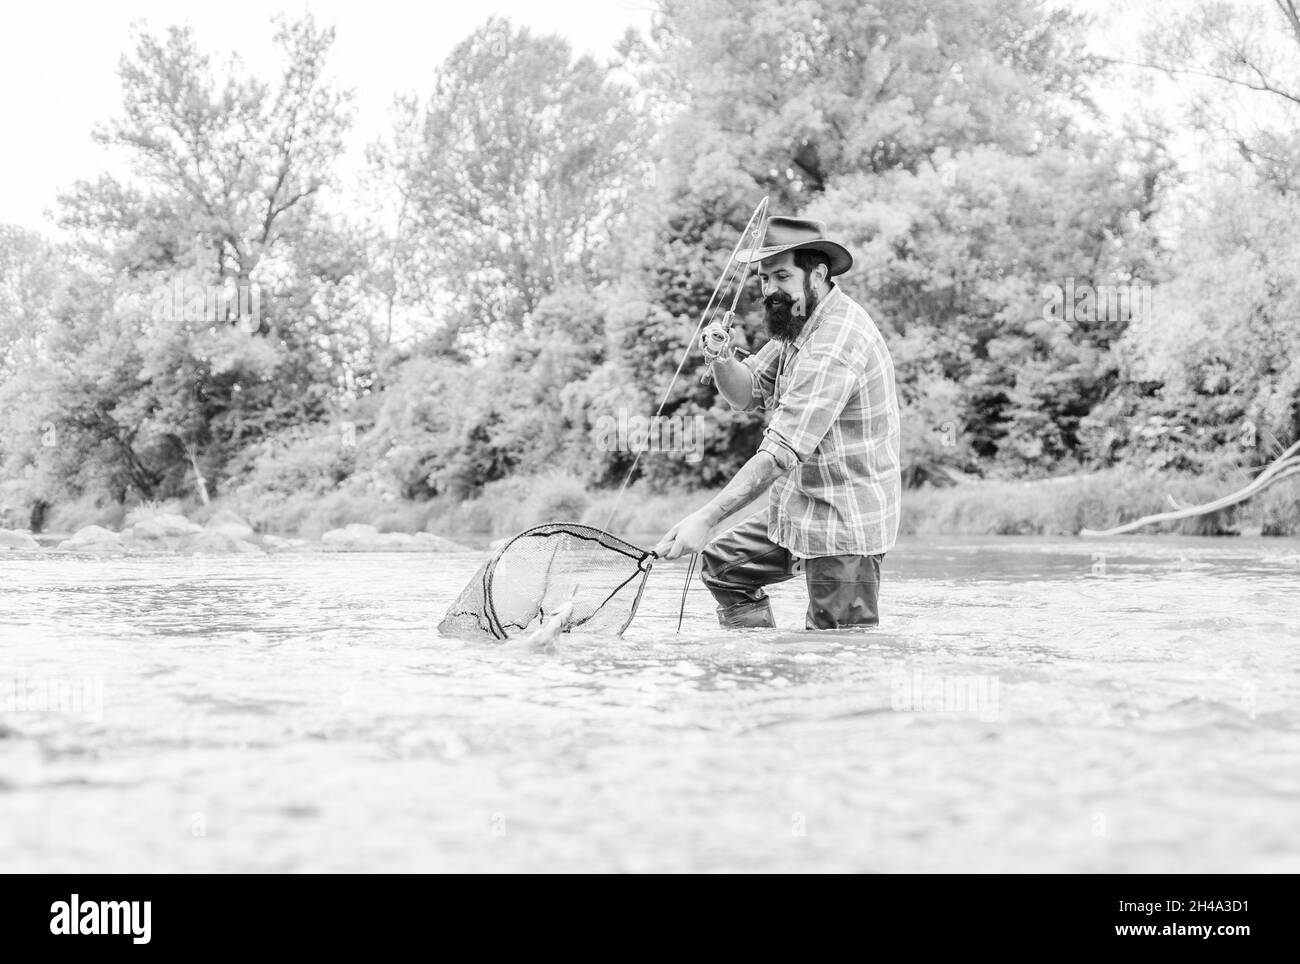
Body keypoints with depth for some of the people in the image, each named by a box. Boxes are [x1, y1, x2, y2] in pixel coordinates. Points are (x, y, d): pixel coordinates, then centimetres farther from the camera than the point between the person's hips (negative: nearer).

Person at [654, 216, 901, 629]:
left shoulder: (833, 346, -26)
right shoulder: (799, 321, 6)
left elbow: (781, 452, -31)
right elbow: (747, 393, 13)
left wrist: (706, 519, -33)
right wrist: (722, 359, -11)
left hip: (843, 525, -10)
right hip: (802, 508, 10)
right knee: (721, 567, 12)